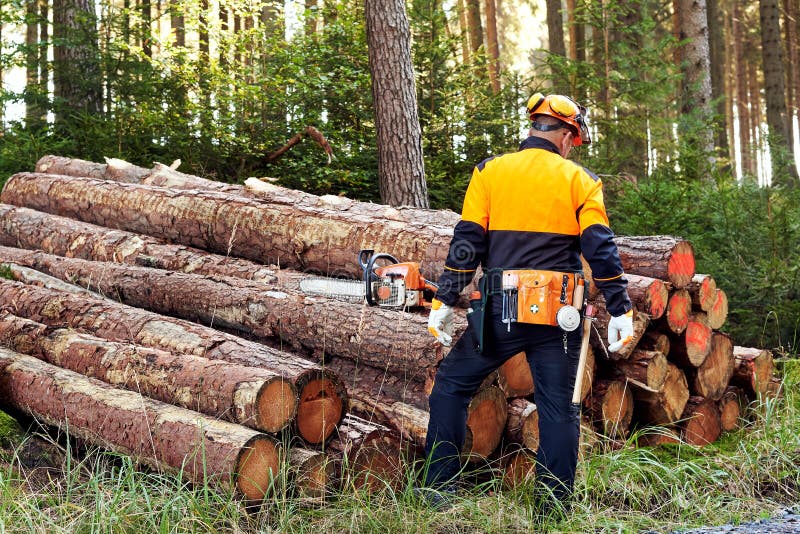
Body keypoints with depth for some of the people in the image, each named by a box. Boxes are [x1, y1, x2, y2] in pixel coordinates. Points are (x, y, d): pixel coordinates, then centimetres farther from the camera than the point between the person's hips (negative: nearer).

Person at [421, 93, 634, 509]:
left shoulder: (489, 172, 3)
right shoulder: (579, 180, 4)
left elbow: (467, 244, -2)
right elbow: (601, 250, -2)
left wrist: (444, 302, 0)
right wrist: (620, 310, 1)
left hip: (500, 312, 0)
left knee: (452, 385, 14)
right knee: (559, 408, 9)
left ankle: (440, 489, 9)